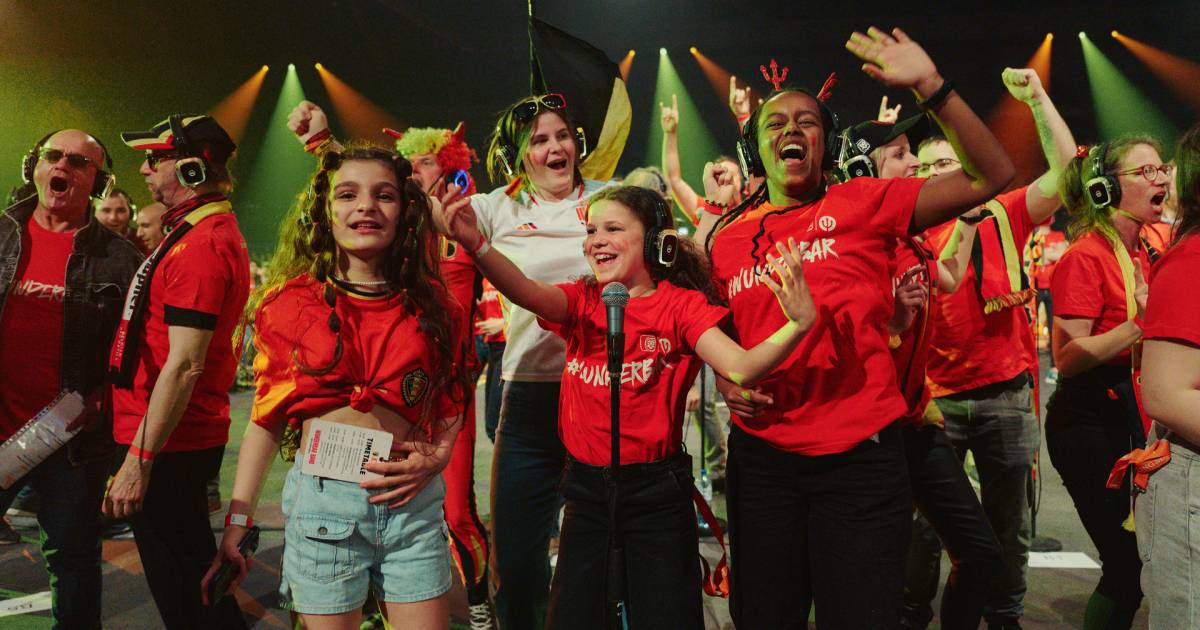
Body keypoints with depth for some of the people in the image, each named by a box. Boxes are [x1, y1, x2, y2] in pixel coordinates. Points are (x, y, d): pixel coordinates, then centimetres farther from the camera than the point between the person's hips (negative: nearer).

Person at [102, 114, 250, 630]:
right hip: (189, 438, 10)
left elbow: (184, 365, -25)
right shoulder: (206, 232, 14)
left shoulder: (201, 243, -19)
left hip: (166, 447, -10)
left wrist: (139, 459, -23)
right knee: (190, 573, 20)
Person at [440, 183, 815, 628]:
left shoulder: (681, 304, -5)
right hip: (586, 489, 3)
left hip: (656, 491, -3)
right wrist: (476, 245, -37)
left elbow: (740, 368, -20)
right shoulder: (581, 302, 3)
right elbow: (527, 292, -18)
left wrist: (798, 324, -38)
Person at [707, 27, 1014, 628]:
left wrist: (930, 85, -17)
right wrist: (725, 380, 0)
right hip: (761, 458, 3)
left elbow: (990, 177, -10)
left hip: (860, 457, -3)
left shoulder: (862, 203, -2)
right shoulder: (726, 237, 7)